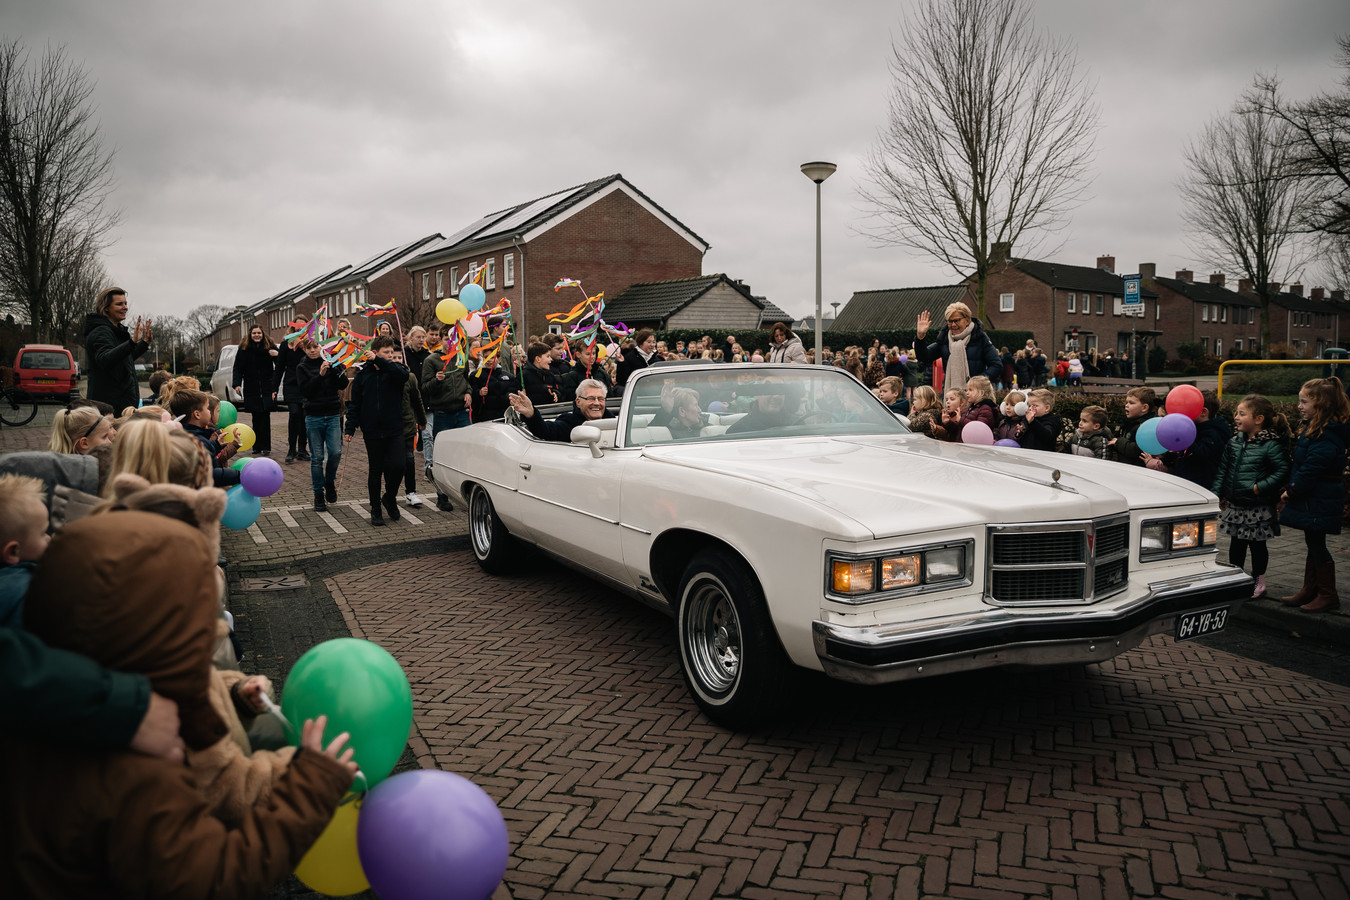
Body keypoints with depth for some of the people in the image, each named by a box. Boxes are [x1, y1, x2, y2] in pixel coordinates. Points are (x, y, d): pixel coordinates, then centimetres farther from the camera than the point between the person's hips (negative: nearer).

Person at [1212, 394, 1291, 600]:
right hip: (1234, 504, 5)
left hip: (1258, 508, -5)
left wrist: (1261, 487, -21)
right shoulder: (1235, 441, 4)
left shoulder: (1271, 445, -14)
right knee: (1236, 543, 15)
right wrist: (1216, 493, 3)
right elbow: (1222, 468, 8)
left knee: (1257, 544, 8)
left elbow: (1283, 470, -15)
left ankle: (1258, 582, 23)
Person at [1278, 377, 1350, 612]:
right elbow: (1300, 463, 17)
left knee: (1316, 545, -2)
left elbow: (1312, 469, -23)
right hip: (1311, 499, 10)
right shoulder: (1313, 428, 13)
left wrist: (1291, 491, -14)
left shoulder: (1327, 435, -21)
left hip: (1319, 502, -10)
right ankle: (1309, 591, 25)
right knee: (1313, 544, 16)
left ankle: (1328, 595, 8)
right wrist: (1292, 490, 10)